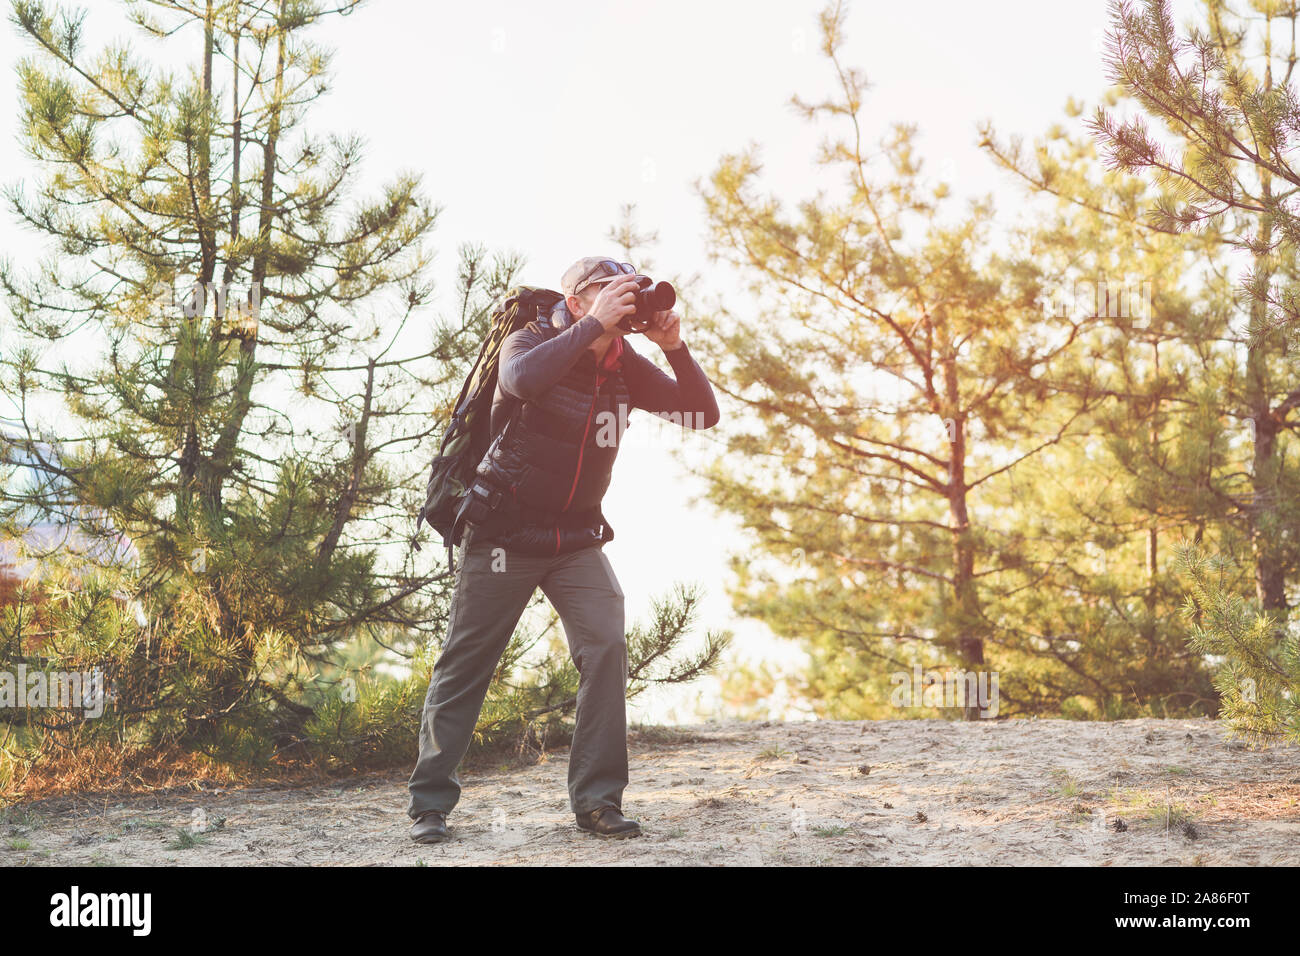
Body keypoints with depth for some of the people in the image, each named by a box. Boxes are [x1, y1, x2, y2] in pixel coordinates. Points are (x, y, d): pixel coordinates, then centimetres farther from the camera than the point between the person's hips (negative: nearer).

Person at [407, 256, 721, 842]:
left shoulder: (624, 365, 2)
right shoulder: (531, 341, -11)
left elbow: (703, 414, -3)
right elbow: (522, 380, -36)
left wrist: (674, 347, -17)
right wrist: (595, 324, -34)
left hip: (577, 539, 4)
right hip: (504, 532, -3)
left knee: (606, 646, -15)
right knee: (465, 663, 2)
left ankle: (597, 800, -9)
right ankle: (429, 801, 14)